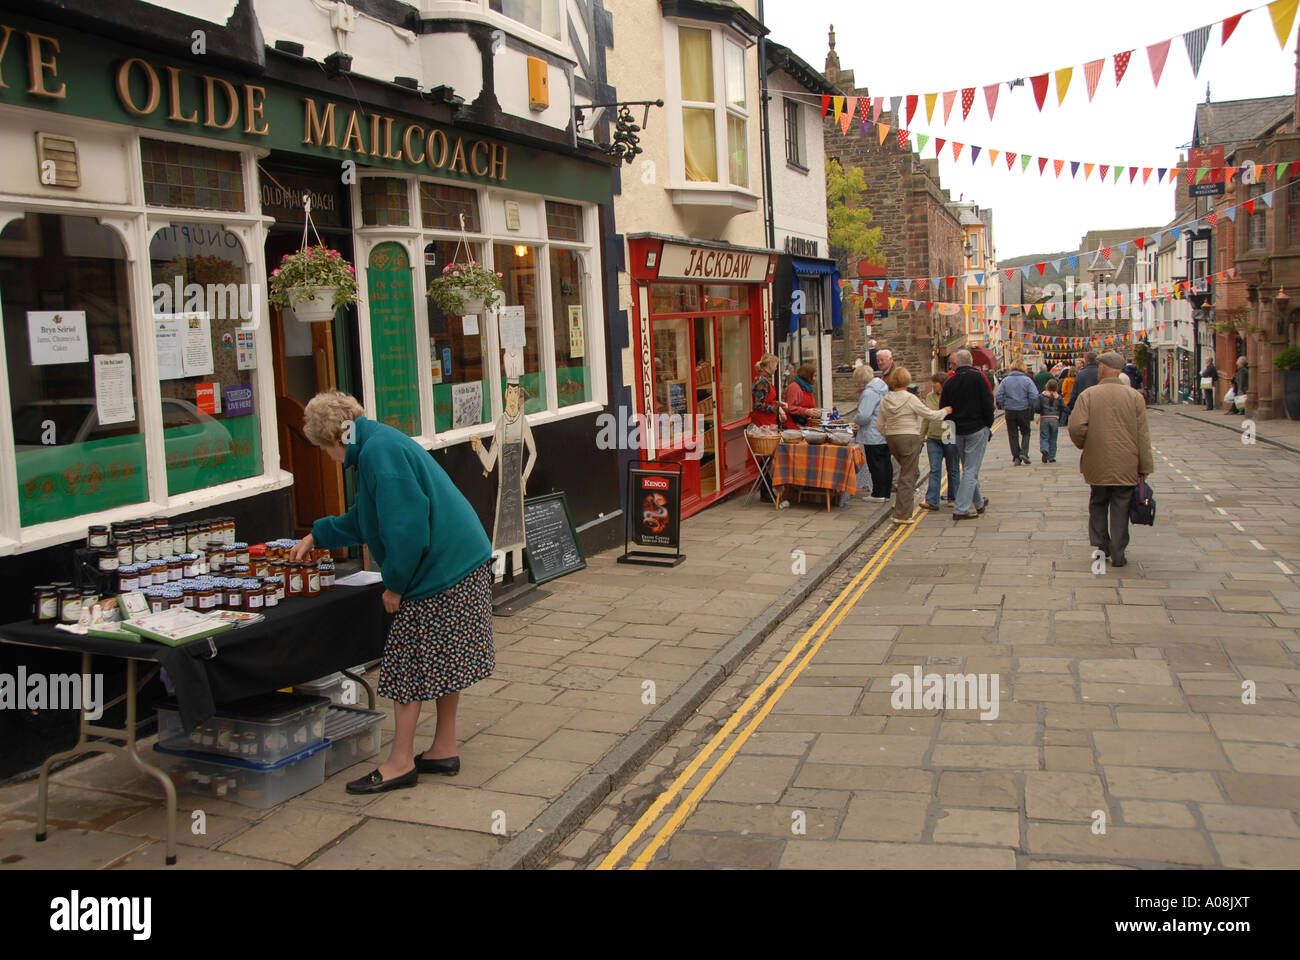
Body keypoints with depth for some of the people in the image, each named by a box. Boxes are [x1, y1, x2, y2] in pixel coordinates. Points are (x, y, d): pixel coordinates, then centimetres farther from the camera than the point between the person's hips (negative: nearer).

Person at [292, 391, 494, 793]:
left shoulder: (379, 451, -18)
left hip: (439, 571, -10)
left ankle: (400, 762, 11)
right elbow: (366, 517, 31)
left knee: (410, 665, 1)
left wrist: (394, 584, -13)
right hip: (462, 562, 10)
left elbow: (407, 526, -24)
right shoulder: (380, 442, 16)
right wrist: (317, 537, 38)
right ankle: (444, 749, 28)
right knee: (442, 662, 17)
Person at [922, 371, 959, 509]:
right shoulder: (929, 397, 9)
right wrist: (922, 435, 15)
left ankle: (953, 499, 22)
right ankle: (932, 501, -6)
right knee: (934, 470, -2)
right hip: (933, 438, 4)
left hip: (951, 438, -4)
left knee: (953, 470, 9)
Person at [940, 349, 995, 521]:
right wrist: (988, 425, 0)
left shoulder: (950, 381, 3)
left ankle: (979, 503, 32)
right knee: (971, 470, -3)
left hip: (958, 431, 5)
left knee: (968, 469, 18)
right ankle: (961, 509, -9)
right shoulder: (978, 377, -9)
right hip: (977, 429, -5)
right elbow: (988, 403, -11)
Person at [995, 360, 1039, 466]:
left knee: (1013, 435, 9)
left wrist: (1003, 405, 6)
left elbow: (998, 396, -7)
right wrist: (1030, 405, 3)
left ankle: (1016, 457, 6)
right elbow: (1034, 396, -13)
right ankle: (1024, 452, -3)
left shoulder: (1006, 380, -2)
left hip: (1010, 411, 1)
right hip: (1024, 411, -1)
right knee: (1025, 433, 15)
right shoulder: (1027, 380, -6)